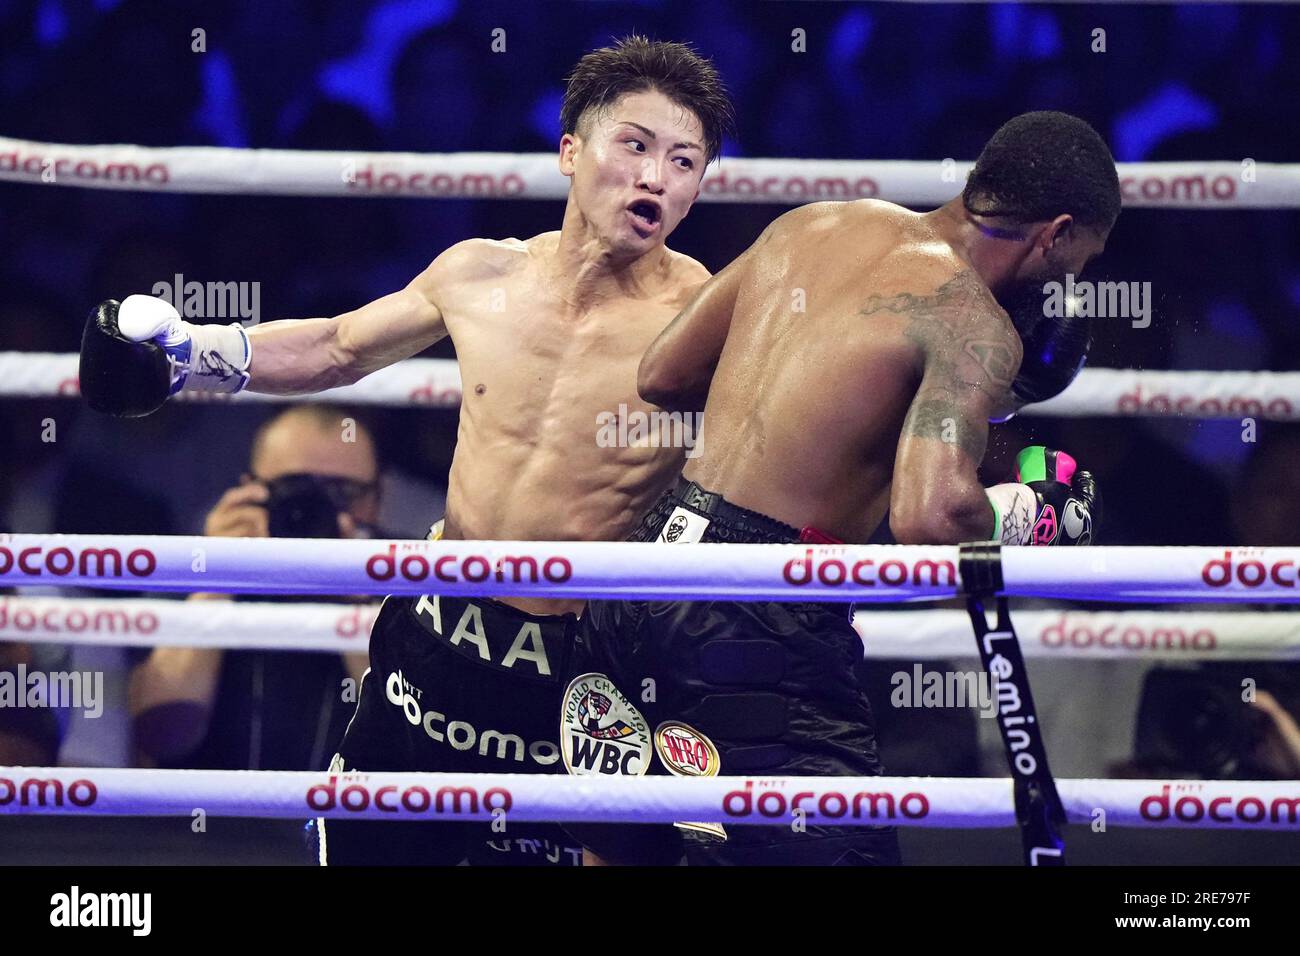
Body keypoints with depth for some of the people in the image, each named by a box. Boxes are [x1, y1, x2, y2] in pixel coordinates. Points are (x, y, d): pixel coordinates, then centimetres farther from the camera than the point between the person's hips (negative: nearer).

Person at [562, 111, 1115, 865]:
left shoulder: (812, 226, 12)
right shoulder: (971, 322, -11)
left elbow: (662, 377, 18)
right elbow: (929, 519, -25)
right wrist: (1035, 515, -5)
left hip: (643, 578, 8)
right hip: (757, 628, -8)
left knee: (623, 848, 21)